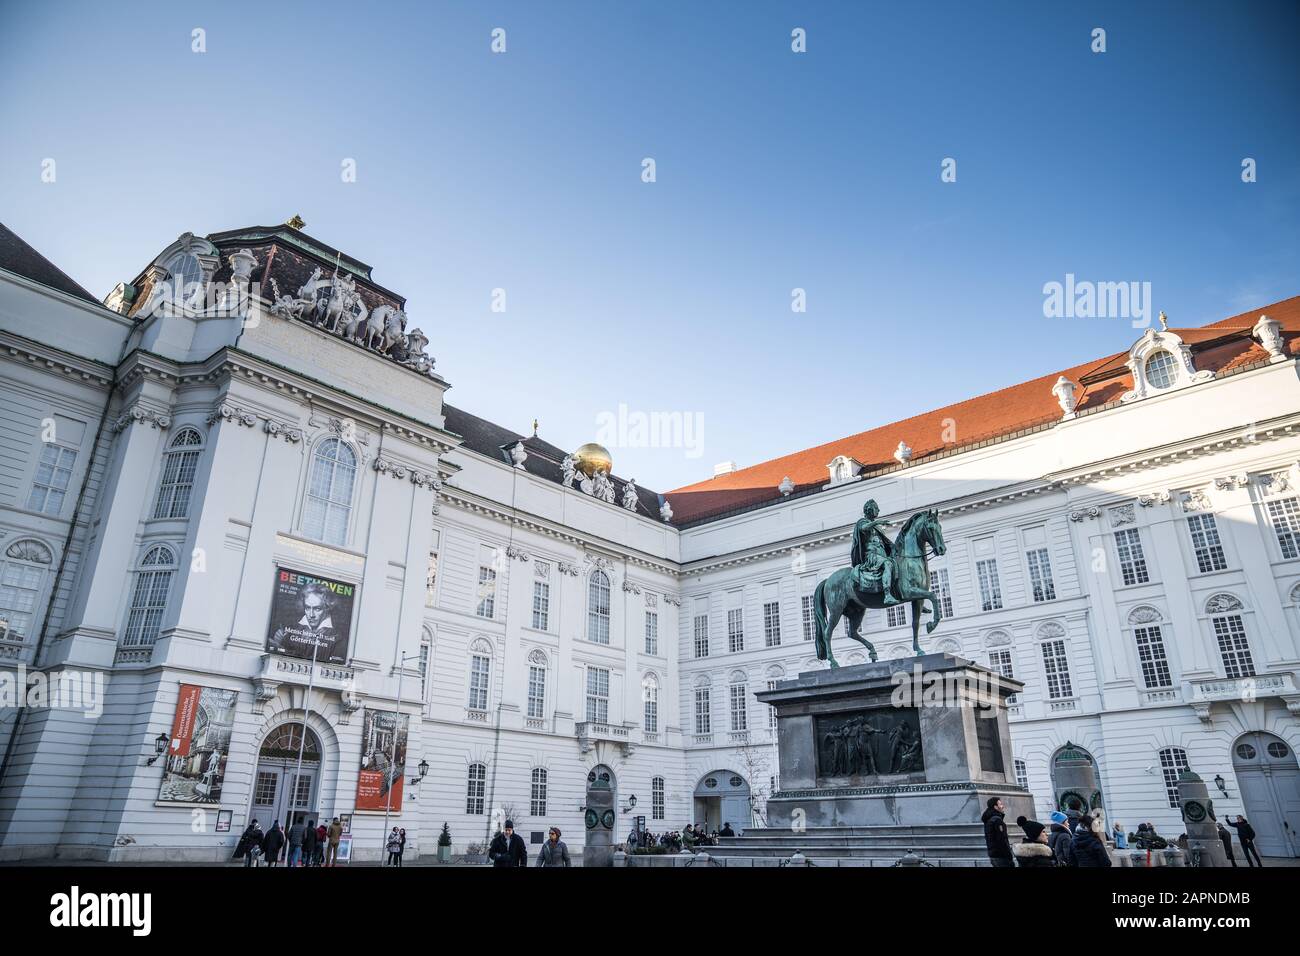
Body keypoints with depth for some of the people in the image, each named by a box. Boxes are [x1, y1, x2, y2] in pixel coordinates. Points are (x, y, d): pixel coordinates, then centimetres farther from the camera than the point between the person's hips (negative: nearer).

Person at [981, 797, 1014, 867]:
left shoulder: (988, 819, 13)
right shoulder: (997, 820, -16)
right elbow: (1002, 841, -19)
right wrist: (1010, 859, -16)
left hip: (993, 854, 9)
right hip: (1000, 856, -9)